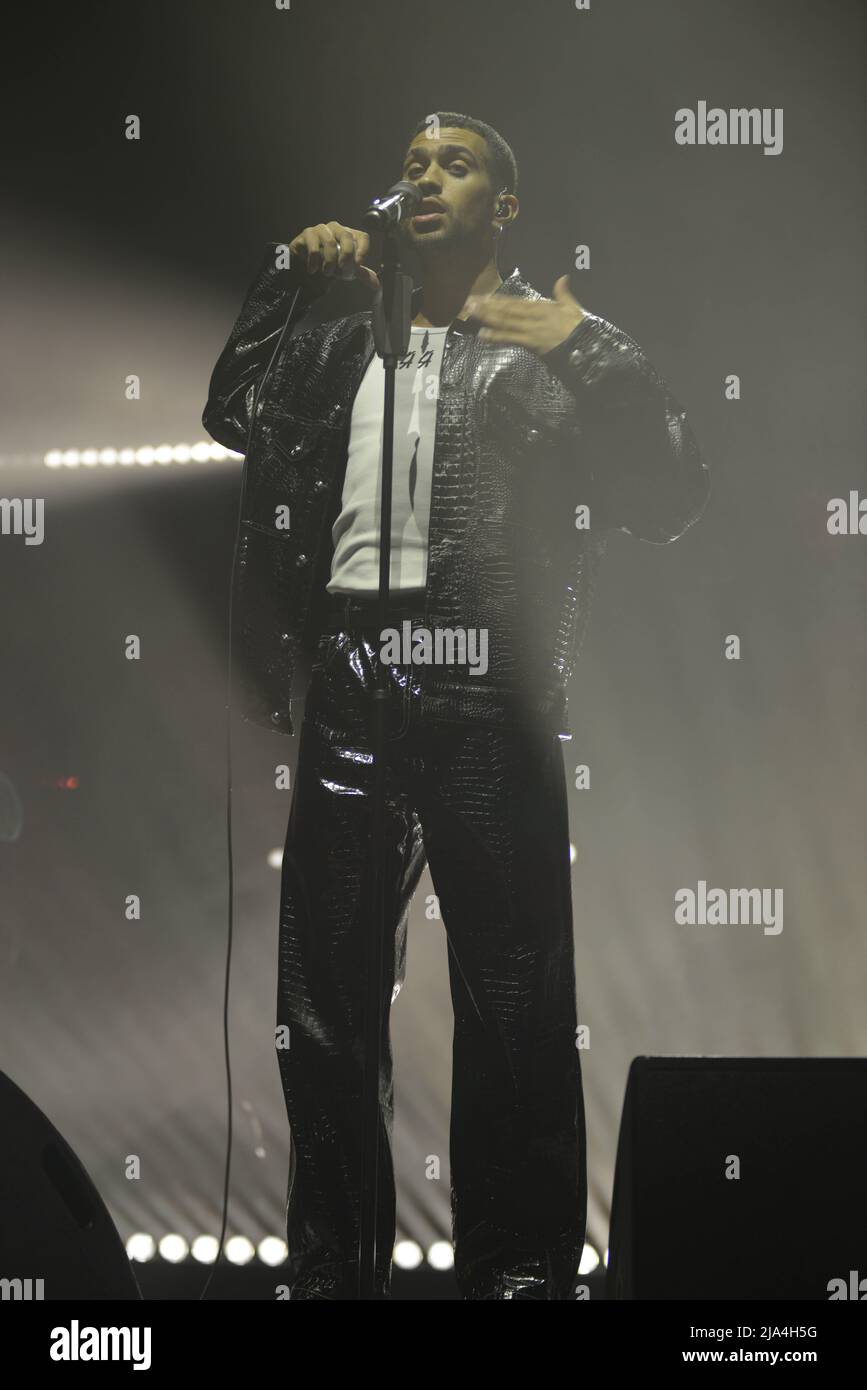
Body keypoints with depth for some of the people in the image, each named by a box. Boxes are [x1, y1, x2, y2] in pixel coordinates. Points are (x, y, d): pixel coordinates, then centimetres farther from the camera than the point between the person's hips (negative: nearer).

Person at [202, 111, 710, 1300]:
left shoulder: (551, 343, 8)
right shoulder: (342, 336, 21)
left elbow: (671, 501, 0)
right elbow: (233, 414, 15)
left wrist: (599, 355, -10)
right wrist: (286, 277, 11)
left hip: (488, 697, -4)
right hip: (351, 685, 4)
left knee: (514, 1001, -1)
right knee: (322, 997, 9)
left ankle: (523, 1267, 12)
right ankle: (330, 1266, 23)